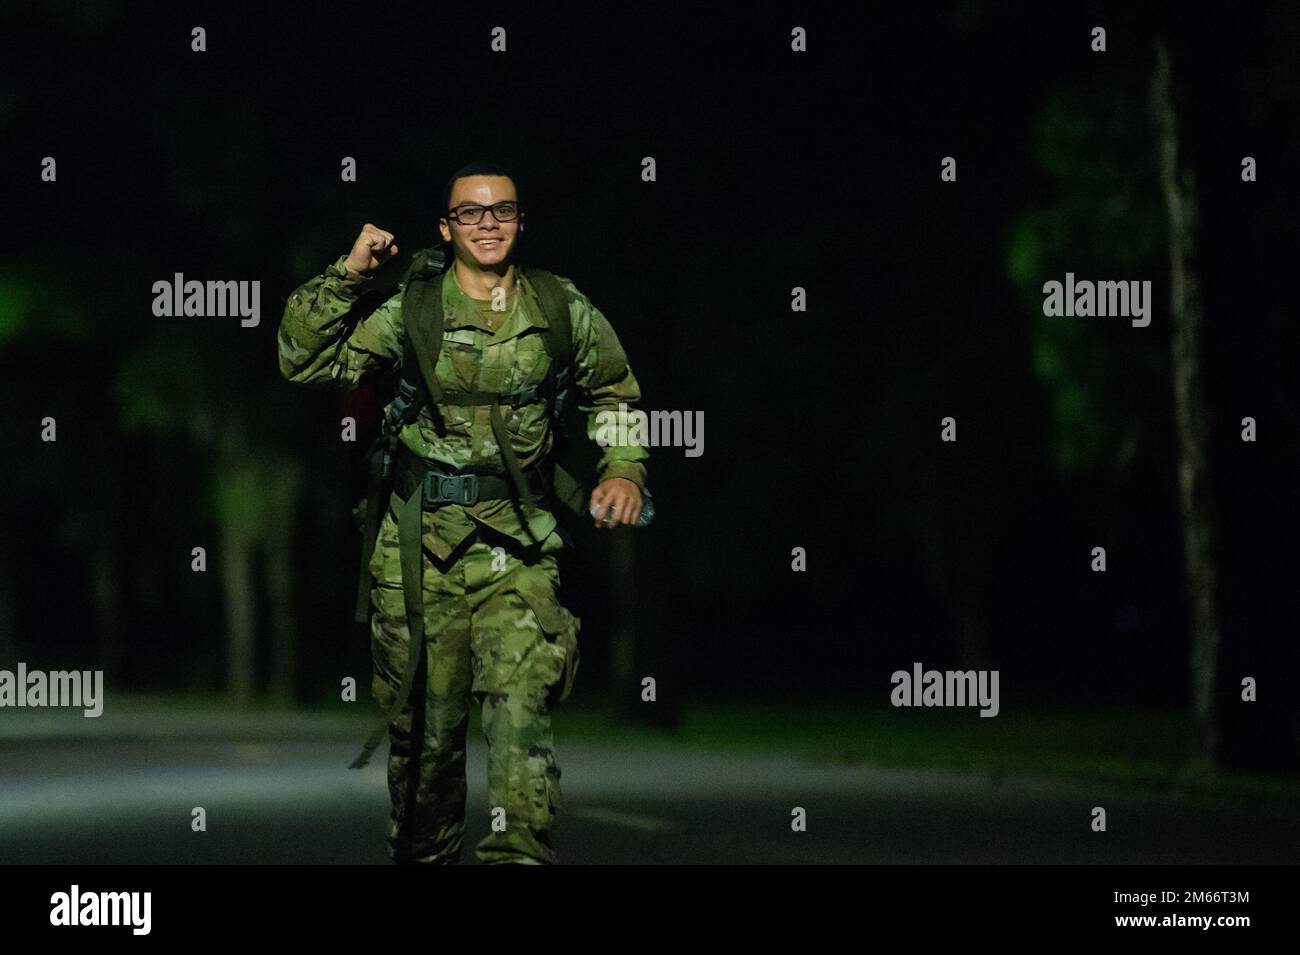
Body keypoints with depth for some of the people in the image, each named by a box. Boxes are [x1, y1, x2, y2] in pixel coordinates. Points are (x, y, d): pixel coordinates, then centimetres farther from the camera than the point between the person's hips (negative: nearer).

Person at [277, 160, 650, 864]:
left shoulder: (561, 309, 6)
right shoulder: (409, 308, 2)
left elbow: (614, 395, 20)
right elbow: (307, 362, -2)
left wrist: (623, 469, 5)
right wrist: (346, 276, -10)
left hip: (517, 544, 0)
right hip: (420, 543, 0)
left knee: (519, 706, -18)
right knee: (424, 720, 7)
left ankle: (519, 857, -22)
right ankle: (422, 855, 23)